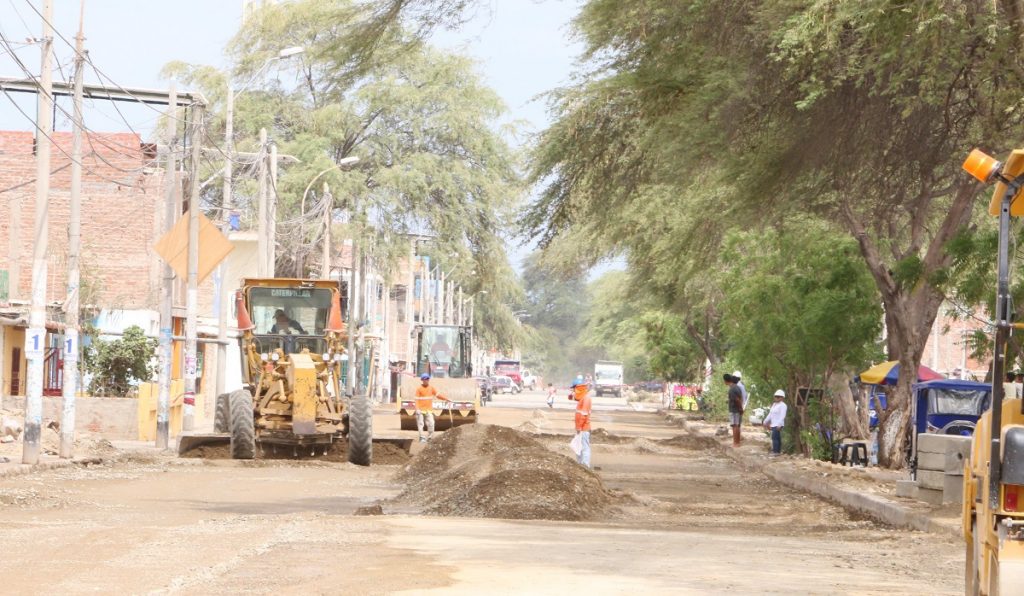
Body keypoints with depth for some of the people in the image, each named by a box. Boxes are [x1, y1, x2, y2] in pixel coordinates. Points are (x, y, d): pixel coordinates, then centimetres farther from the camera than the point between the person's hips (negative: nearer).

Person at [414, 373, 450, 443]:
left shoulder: (432, 388, 8)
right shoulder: (419, 388, -5)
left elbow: (437, 395, 11)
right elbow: (417, 399, -8)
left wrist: (446, 399, 3)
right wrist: (417, 409, -17)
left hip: (429, 410, 4)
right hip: (421, 410, -4)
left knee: (431, 424, -4)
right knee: (420, 424, -4)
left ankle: (430, 438, 3)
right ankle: (421, 438, 1)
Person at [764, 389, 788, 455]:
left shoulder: (782, 405, -10)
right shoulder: (774, 404, 18)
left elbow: (782, 416, -18)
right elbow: (770, 414, 25)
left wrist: (779, 425, -26)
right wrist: (766, 421, 23)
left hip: (778, 425, -9)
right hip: (773, 424, 9)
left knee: (774, 437, -14)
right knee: (777, 438, 11)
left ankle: (776, 451, -15)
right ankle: (778, 451, 14)